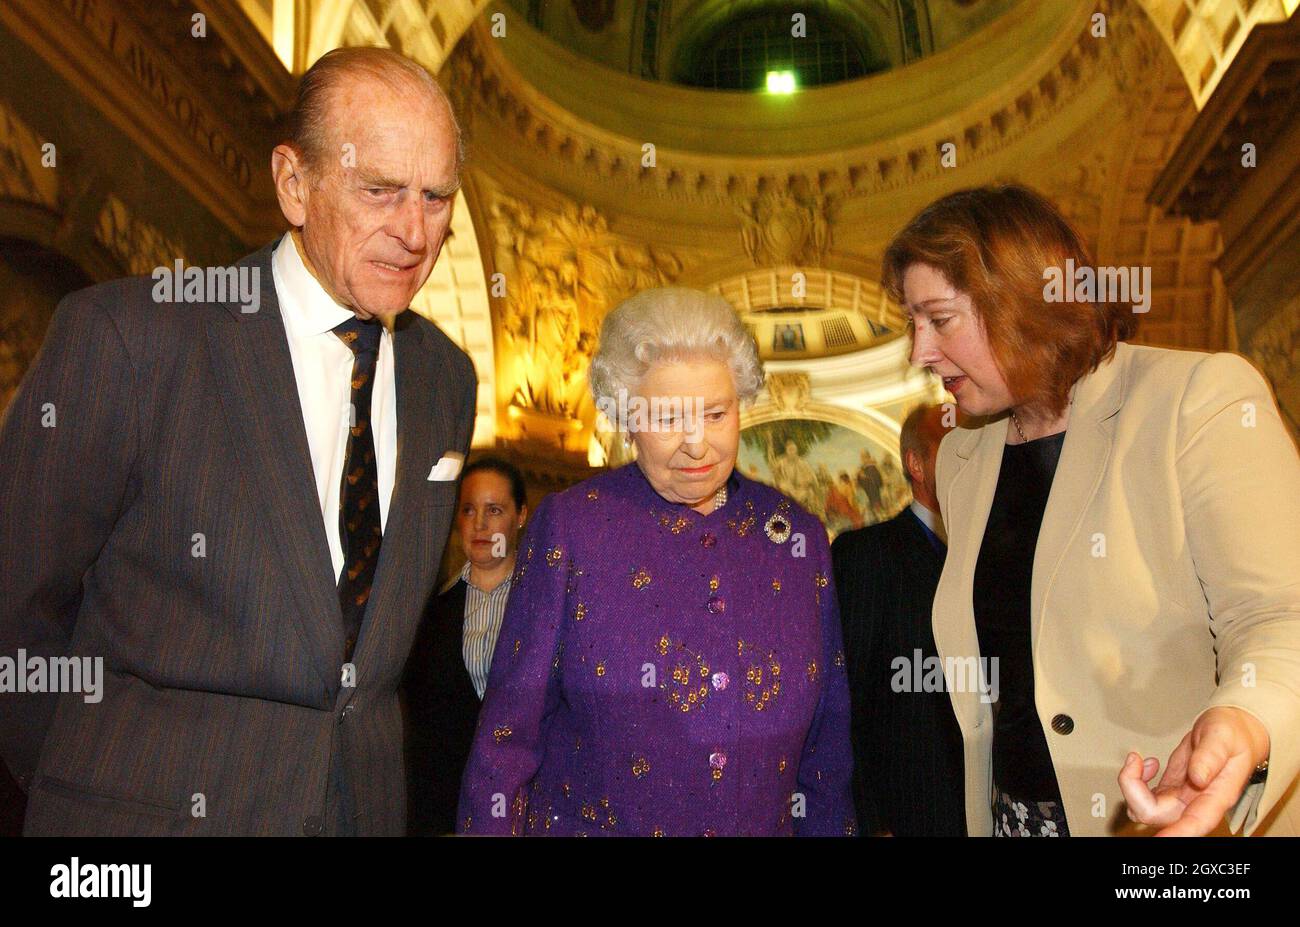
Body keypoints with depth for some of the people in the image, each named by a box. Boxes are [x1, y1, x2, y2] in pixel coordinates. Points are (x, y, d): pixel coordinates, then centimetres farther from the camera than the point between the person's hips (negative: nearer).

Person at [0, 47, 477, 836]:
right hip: (156, 804, -4)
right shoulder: (125, 335, -14)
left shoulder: (448, 378, 3)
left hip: (369, 802, 5)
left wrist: (372, 762, 9)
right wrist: (96, 781, 0)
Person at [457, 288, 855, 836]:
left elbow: (825, 748, 3)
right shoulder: (569, 527, -11)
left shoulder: (798, 538, -2)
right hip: (587, 823, -2)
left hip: (767, 824, 3)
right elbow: (509, 734, -9)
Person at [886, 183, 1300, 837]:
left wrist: (1243, 727, -38)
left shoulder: (1202, 397, -11)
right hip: (1013, 814, 6)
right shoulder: (960, 460, 8)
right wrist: (985, 819, 4)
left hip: (1187, 816, -5)